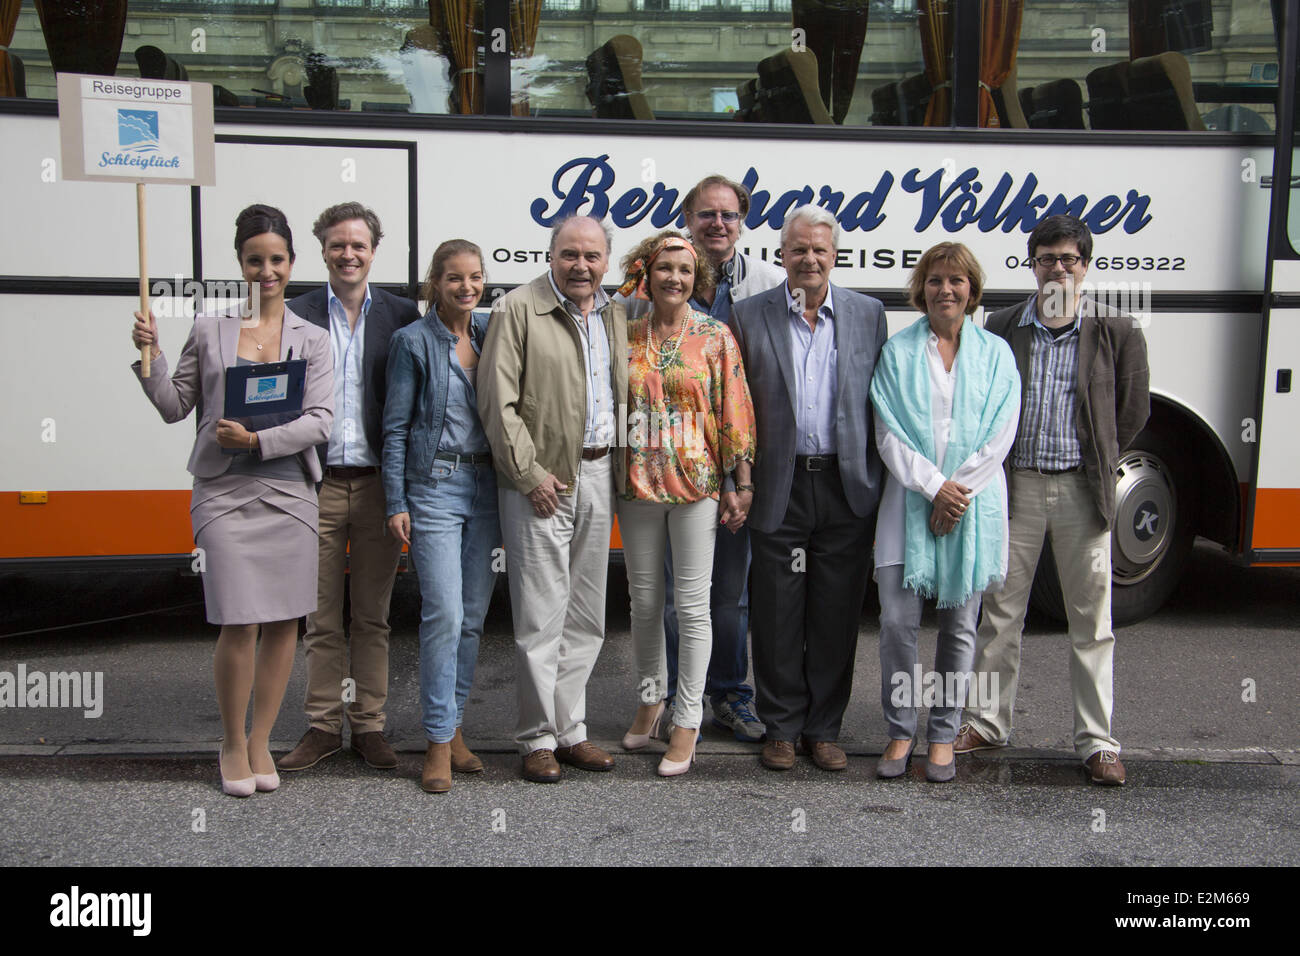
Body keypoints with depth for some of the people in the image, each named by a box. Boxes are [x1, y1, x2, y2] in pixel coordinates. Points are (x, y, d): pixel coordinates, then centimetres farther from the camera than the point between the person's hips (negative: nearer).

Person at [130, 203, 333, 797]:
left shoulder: (311, 340, 7)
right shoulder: (208, 331, 8)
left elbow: (319, 420, -3)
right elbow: (175, 407, 11)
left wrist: (258, 439, -13)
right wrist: (150, 357, -3)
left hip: (290, 491, 1)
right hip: (225, 492, -1)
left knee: (284, 623, 4)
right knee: (239, 625, -7)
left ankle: (260, 742, 20)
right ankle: (232, 743, 14)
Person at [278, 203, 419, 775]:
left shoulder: (402, 315, 5)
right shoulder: (296, 315, 5)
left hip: (377, 484, 0)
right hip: (317, 485, 0)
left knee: (372, 616, 8)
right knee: (321, 618, 8)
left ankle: (369, 727, 19)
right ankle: (323, 727, 20)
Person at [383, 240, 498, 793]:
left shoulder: (491, 333, 11)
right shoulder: (414, 341, -2)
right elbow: (396, 426, -2)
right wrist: (397, 503, -7)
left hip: (486, 487, 5)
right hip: (435, 487, -5)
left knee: (473, 616, 8)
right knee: (444, 614, -9)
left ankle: (453, 725, 21)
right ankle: (439, 741, 2)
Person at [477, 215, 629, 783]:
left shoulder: (613, 315, 14)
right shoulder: (518, 310, -6)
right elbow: (498, 402, -10)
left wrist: (620, 466, 8)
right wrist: (530, 474, -14)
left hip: (598, 476, 6)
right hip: (541, 481, -6)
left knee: (587, 618, 11)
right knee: (542, 617, -3)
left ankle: (570, 730, 22)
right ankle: (539, 738, 9)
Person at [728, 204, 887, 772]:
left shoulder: (868, 315, 7)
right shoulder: (750, 316, 3)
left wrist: (878, 482, 2)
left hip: (847, 488, 1)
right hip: (780, 487, -1)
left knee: (837, 615, 8)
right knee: (778, 615, 6)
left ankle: (824, 729, 21)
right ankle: (782, 728, 21)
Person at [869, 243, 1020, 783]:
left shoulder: (996, 354, 8)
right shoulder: (897, 352, 6)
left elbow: (1000, 434, 0)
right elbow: (888, 434, -2)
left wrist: (958, 490, -10)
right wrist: (935, 486, -13)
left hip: (974, 505, 1)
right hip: (909, 501, -1)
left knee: (960, 626, 6)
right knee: (897, 620, -5)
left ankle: (943, 735, 18)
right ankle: (900, 731, 11)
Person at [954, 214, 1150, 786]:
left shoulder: (1116, 332, 1)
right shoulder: (1002, 328, 5)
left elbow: (1132, 412, 8)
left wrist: (1094, 466, 7)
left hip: (1081, 490, -1)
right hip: (1017, 485, 1)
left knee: (1091, 621, 5)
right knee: (1001, 611, 9)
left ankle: (1097, 740, 15)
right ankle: (987, 722, 23)